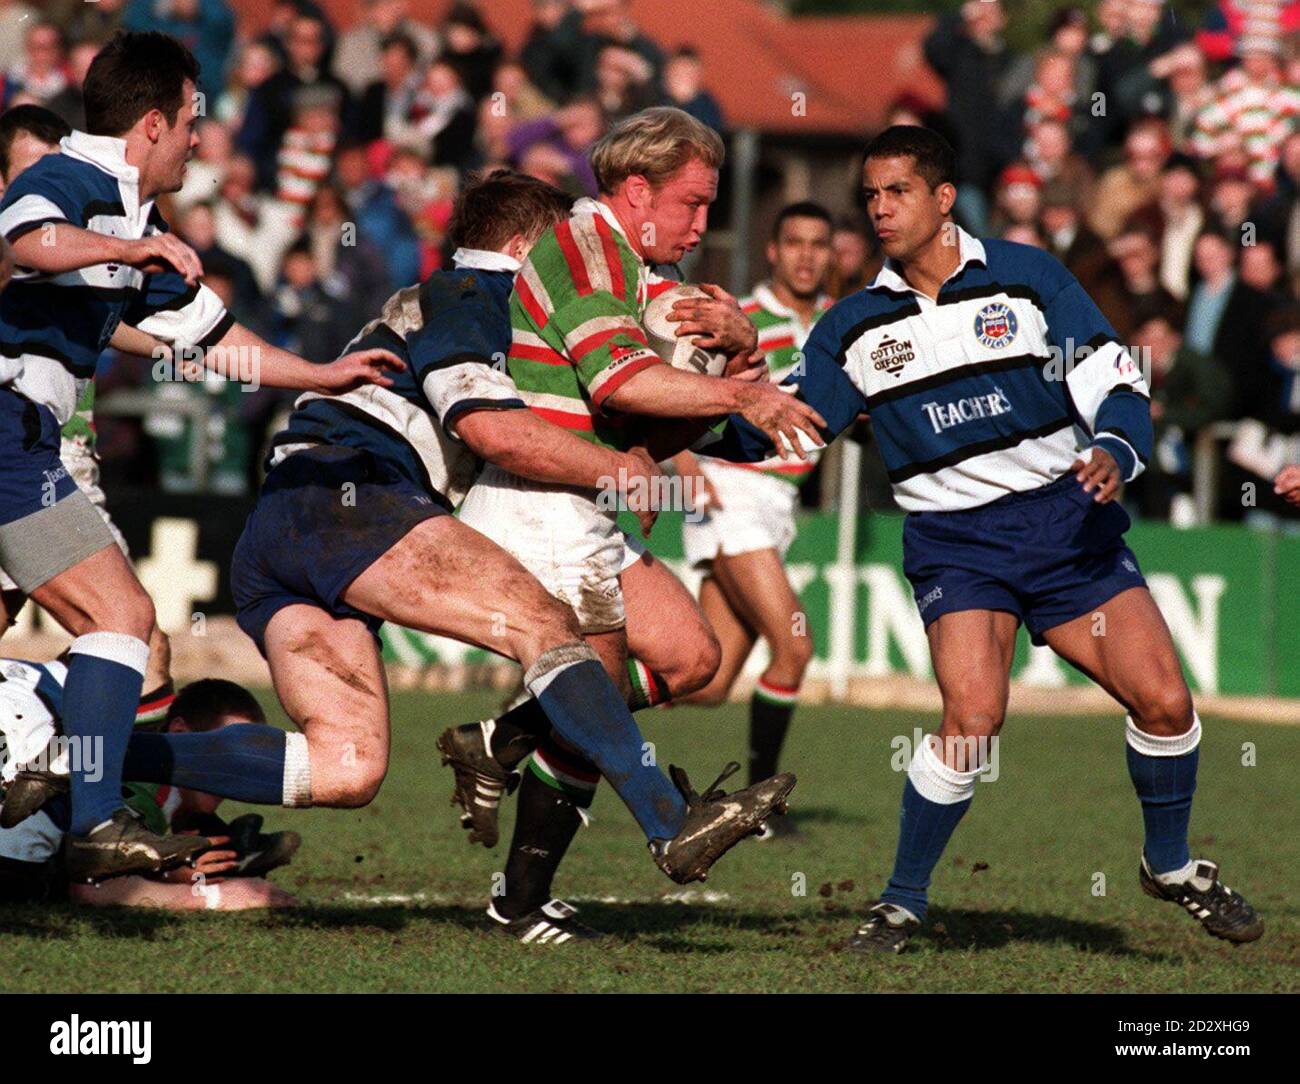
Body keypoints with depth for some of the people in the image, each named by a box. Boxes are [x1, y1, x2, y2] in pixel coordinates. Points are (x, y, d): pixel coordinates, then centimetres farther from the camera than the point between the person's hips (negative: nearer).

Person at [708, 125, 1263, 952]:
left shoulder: (1028, 277, 0)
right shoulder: (855, 326, 6)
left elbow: (1117, 384, -2)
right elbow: (773, 430, 10)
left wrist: (1115, 454, -21)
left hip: (1066, 515, 1)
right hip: (955, 537, 0)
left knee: (1163, 701, -7)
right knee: (974, 717, -22)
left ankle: (1171, 866, 20)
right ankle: (903, 902, -5)